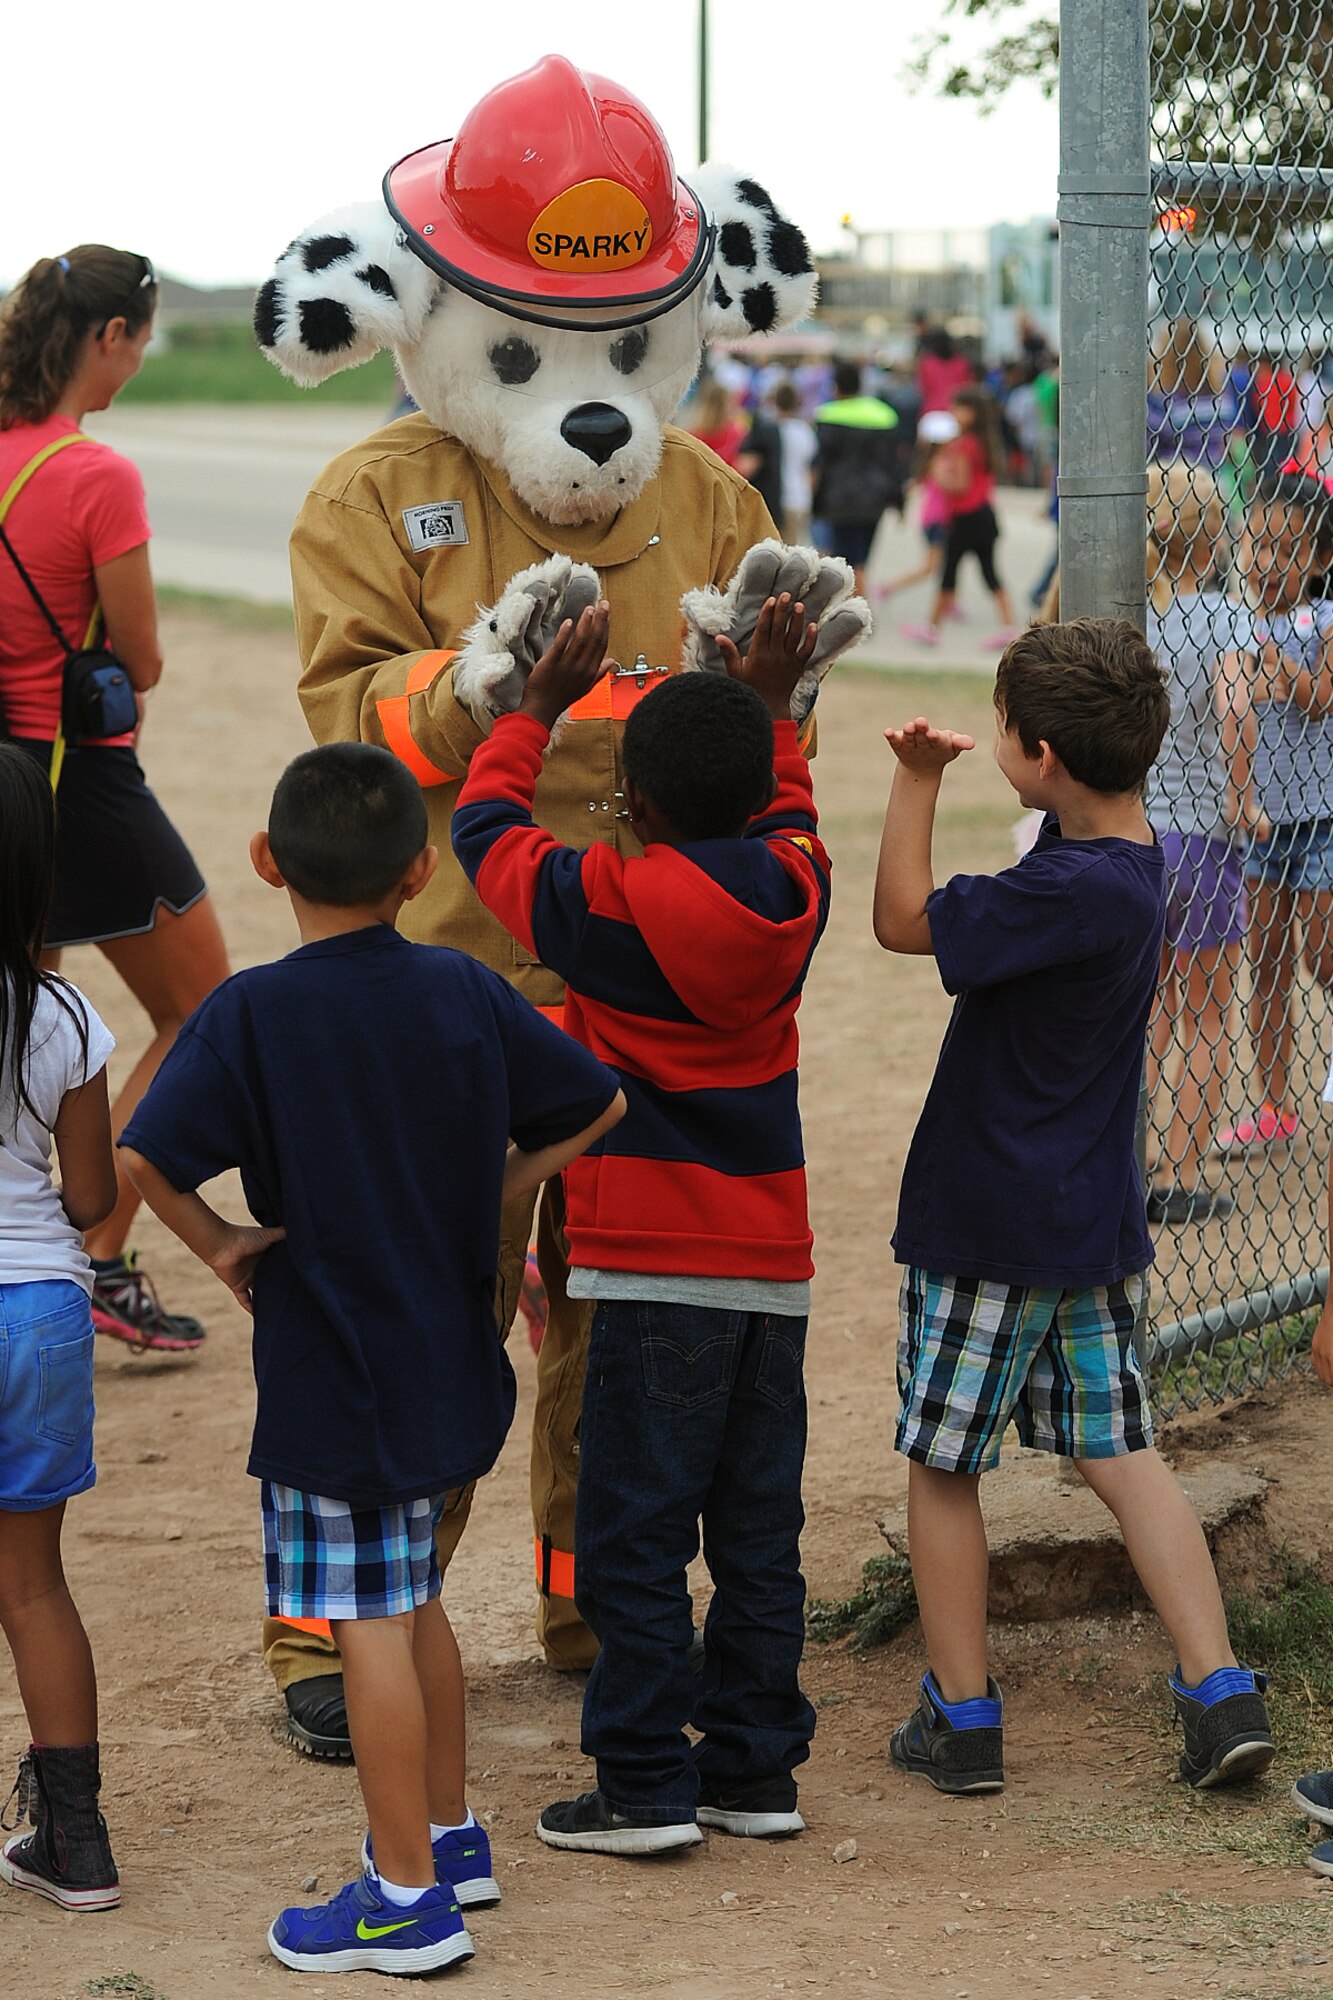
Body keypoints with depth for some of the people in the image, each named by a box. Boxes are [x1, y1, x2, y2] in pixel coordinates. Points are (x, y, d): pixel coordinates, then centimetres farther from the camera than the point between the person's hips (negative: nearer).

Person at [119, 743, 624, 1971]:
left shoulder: (251, 1016, -14)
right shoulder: (466, 993, -2)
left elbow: (147, 1158, -24)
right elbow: (597, 1108, 6)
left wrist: (220, 1245, -9)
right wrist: (487, 1198, 9)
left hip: (327, 1371, -5)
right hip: (449, 1357, 5)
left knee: (369, 1625, 0)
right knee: (414, 1600, 22)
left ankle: (407, 1898, 5)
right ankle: (449, 1834, 32)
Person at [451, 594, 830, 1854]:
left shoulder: (611, 902, -14)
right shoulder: (795, 885, 0)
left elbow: (486, 830, 2)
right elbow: (781, 808, 26)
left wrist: (540, 707, 12)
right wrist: (769, 705, 33)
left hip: (657, 1265, -6)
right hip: (774, 1254, 6)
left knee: (635, 1530, -1)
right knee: (758, 1530, 12)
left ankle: (646, 1785, 0)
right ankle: (756, 1768, 17)